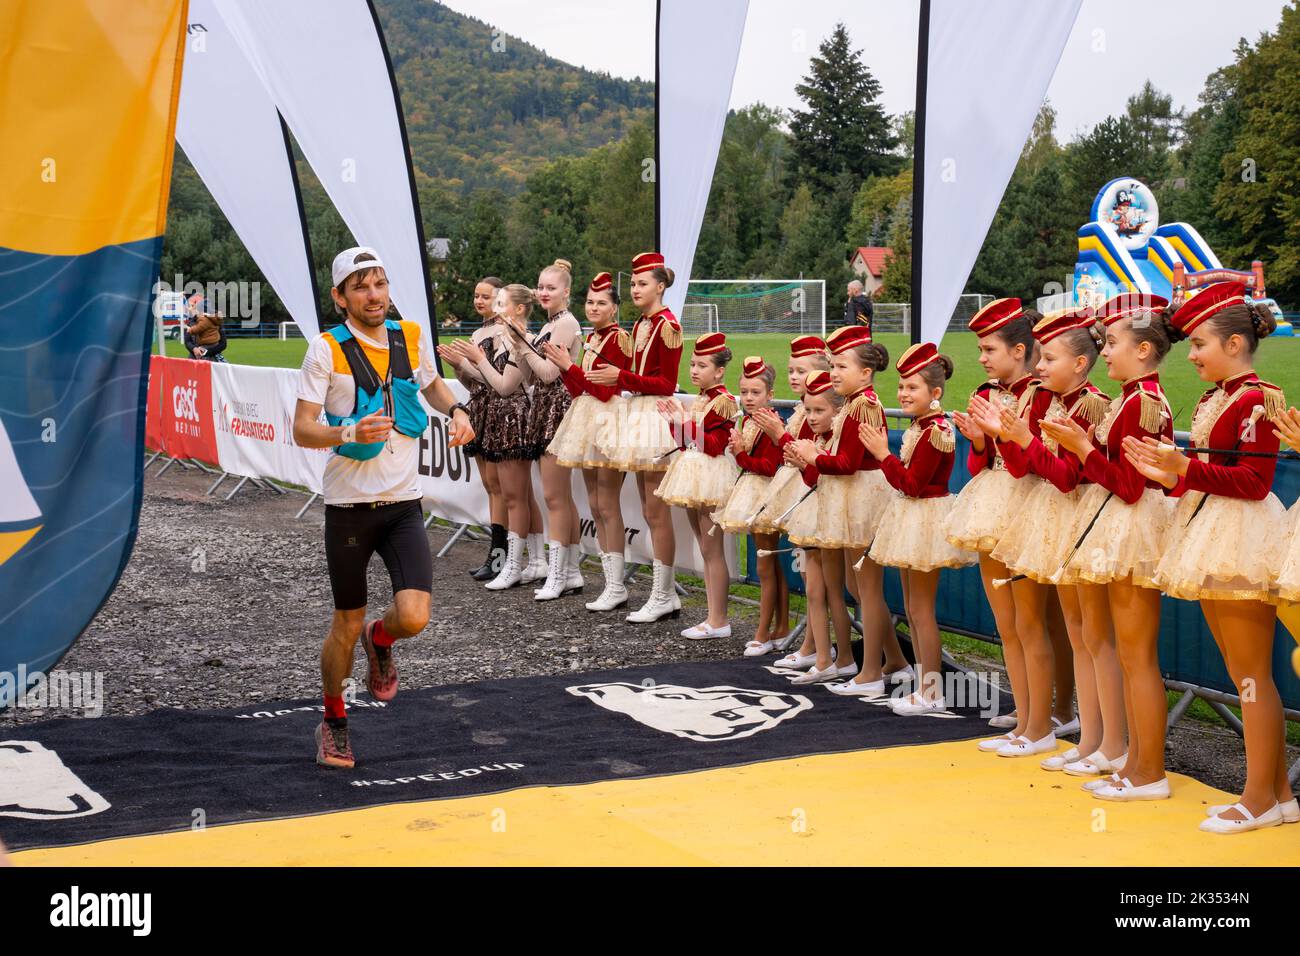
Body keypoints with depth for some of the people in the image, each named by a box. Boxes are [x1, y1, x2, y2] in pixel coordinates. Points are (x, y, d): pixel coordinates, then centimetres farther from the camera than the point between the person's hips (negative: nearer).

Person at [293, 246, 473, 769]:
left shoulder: (411, 336, 3)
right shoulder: (327, 349, -9)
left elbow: (431, 383, 24)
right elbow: (302, 430, -12)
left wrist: (455, 409, 3)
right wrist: (351, 434, -30)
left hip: (404, 504, 3)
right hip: (349, 505, -2)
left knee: (414, 617, -14)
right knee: (347, 624, 8)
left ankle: (380, 639, 24)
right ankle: (333, 722, 32)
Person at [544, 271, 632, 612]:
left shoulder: (618, 337, -10)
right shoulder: (591, 338, 15)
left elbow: (605, 390, -15)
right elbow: (578, 391, 12)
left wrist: (570, 366, -11)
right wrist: (561, 364, 0)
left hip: (609, 418, -9)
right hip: (587, 419, 9)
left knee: (607, 505, -9)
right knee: (595, 505, 9)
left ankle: (617, 587, -4)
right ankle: (612, 584, 15)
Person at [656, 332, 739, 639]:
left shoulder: (723, 401, -12)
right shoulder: (697, 401, 15)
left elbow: (715, 446, -18)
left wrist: (686, 423, -18)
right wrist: (675, 423, 4)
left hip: (710, 476, -9)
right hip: (692, 476, 10)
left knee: (712, 550, -6)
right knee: (705, 550, 11)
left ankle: (719, 621, -1)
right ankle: (714, 617, 17)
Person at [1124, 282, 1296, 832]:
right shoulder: (1210, 401, 14)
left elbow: (1255, 482, -17)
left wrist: (1187, 469, -22)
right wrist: (1169, 475, -2)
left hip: (1241, 537, -10)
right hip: (1209, 536, 10)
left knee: (1252, 675, -2)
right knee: (1244, 675, 13)